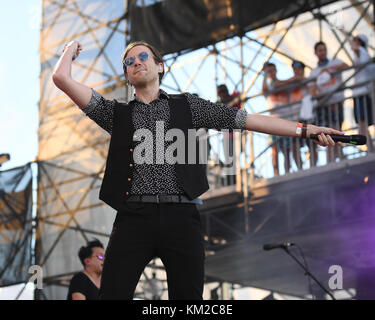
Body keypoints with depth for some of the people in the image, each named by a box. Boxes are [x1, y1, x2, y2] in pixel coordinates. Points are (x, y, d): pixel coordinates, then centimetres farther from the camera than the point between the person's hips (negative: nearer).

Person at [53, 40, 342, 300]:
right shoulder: (116, 112, 18)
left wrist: (303, 130, 8)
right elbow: (62, 78, 13)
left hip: (181, 217, 0)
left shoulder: (187, 105, 18)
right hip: (134, 217, 0)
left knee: (188, 294, -2)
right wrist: (71, 50, 32)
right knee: (112, 293, -9)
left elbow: (247, 120, 13)